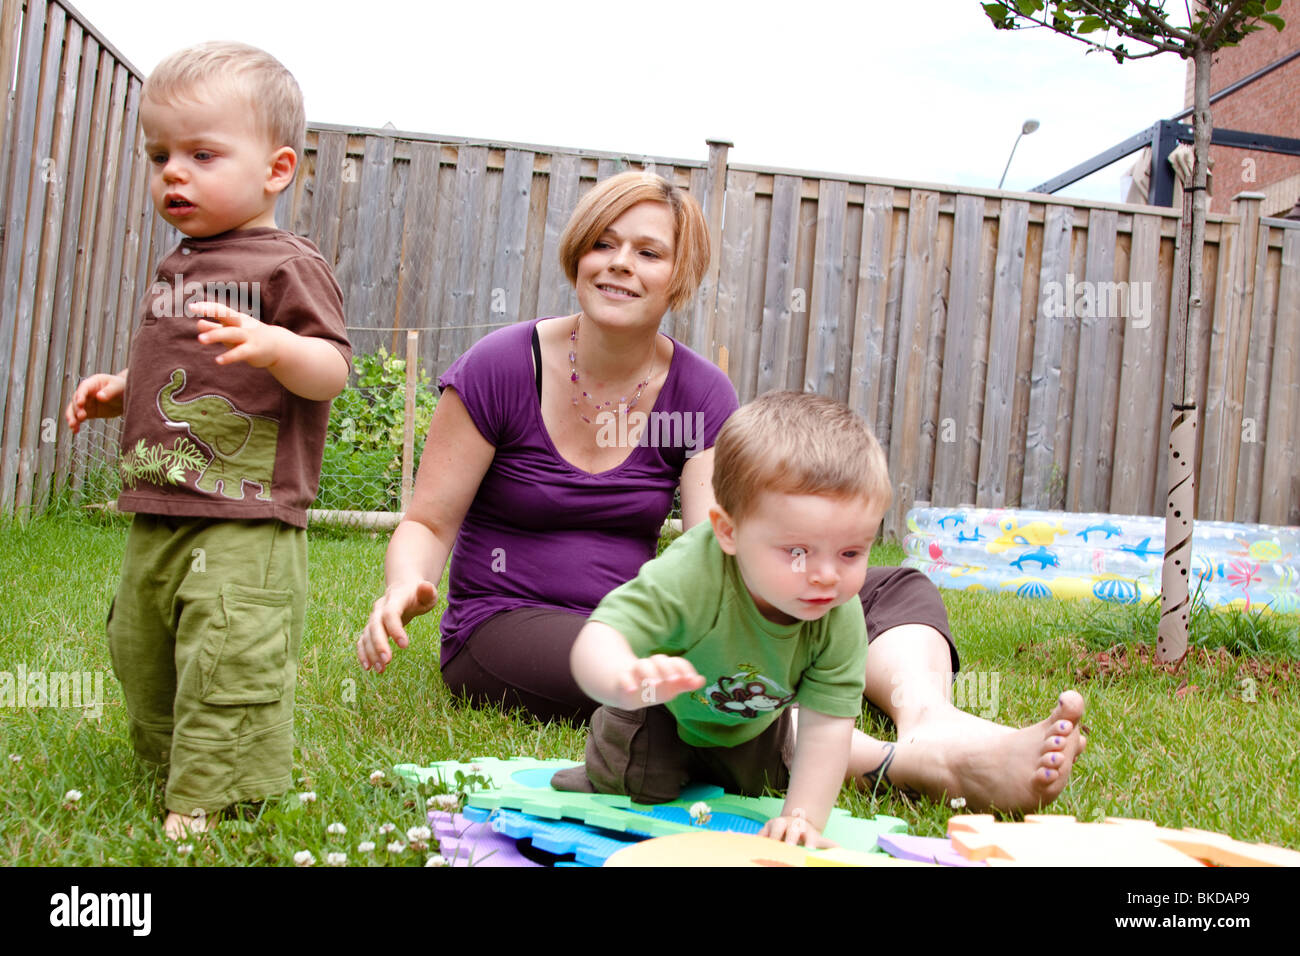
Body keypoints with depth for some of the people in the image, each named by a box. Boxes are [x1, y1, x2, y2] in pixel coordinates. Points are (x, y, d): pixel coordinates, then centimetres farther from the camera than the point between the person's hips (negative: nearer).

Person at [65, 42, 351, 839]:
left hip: (245, 529, -9)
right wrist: (118, 390, 15)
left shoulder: (288, 266, -7)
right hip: (157, 518, 9)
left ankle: (206, 813, -1)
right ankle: (167, 769, 39)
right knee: (142, 659, 20)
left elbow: (331, 372, -15)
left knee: (228, 667, -10)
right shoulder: (177, 270, 18)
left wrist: (276, 345, -33)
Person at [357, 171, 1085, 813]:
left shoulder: (701, 394, -1)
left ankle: (934, 723, -43)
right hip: (508, 626, -4)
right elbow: (429, 523, -5)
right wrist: (404, 590, -28)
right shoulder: (501, 370, -8)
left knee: (894, 589, -11)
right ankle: (908, 763, -50)